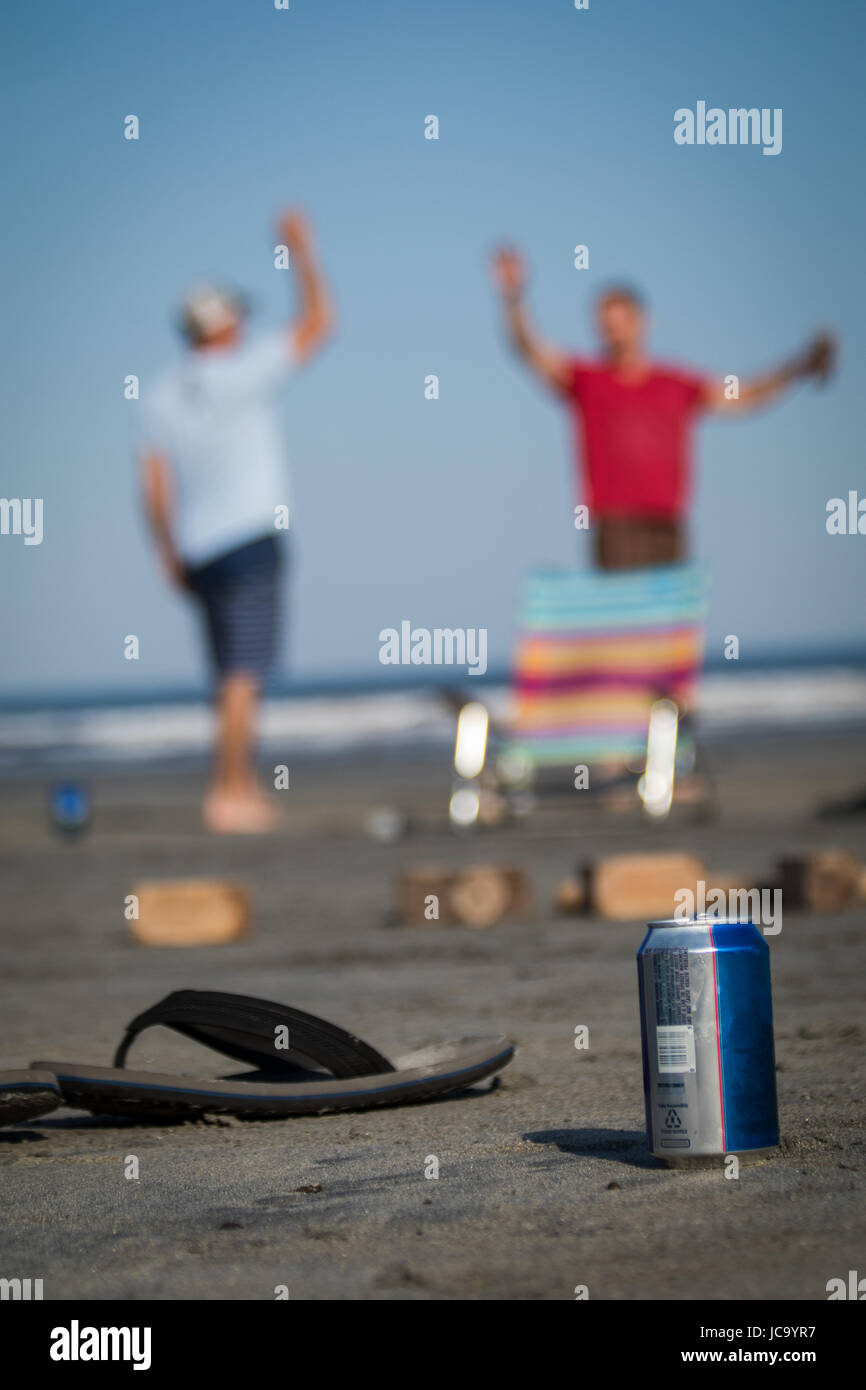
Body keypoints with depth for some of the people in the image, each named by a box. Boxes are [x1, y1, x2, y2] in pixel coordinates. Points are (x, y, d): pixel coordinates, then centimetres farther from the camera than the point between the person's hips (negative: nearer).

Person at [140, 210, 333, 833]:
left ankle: (244, 787, 21)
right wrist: (302, 252, 6)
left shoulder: (161, 396, 8)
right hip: (249, 541, -7)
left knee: (234, 674, 16)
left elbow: (155, 484, 7)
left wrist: (169, 551, 15)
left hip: (197, 551, 7)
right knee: (245, 672, -10)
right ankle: (230, 794, -15)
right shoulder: (243, 375, -9)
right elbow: (318, 323, -3)